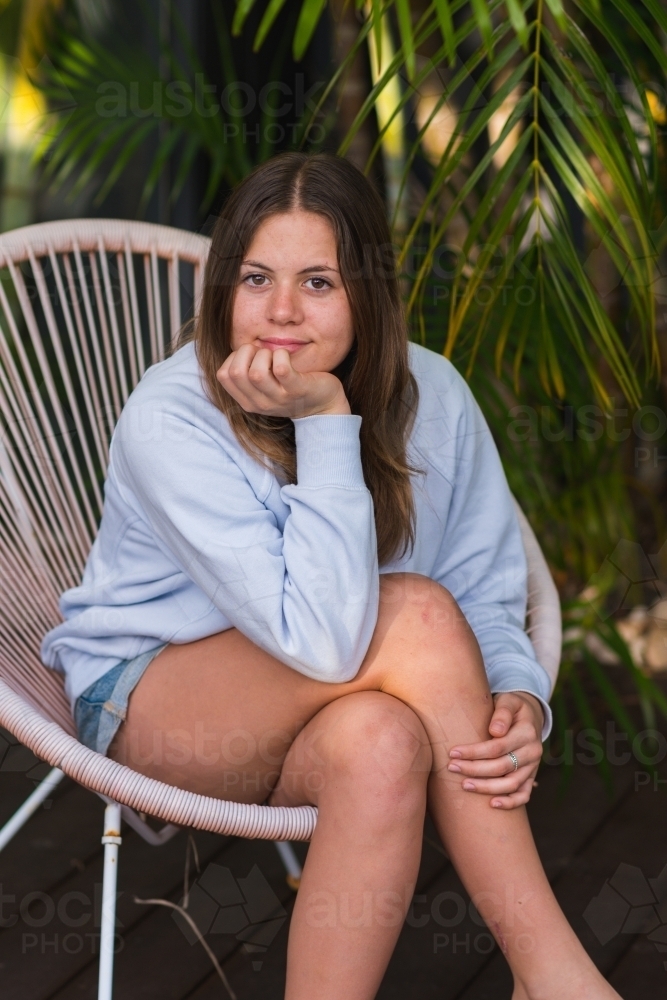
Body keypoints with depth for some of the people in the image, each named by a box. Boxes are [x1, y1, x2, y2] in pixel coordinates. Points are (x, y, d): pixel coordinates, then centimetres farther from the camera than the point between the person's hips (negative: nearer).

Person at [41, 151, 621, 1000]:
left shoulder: (430, 395, -10)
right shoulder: (169, 420, -26)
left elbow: (489, 597, -5)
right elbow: (325, 643, -34)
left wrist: (519, 699, -27)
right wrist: (325, 425, -34)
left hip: (299, 726, 4)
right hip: (151, 691, -4)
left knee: (381, 739, -35)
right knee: (418, 611, -30)